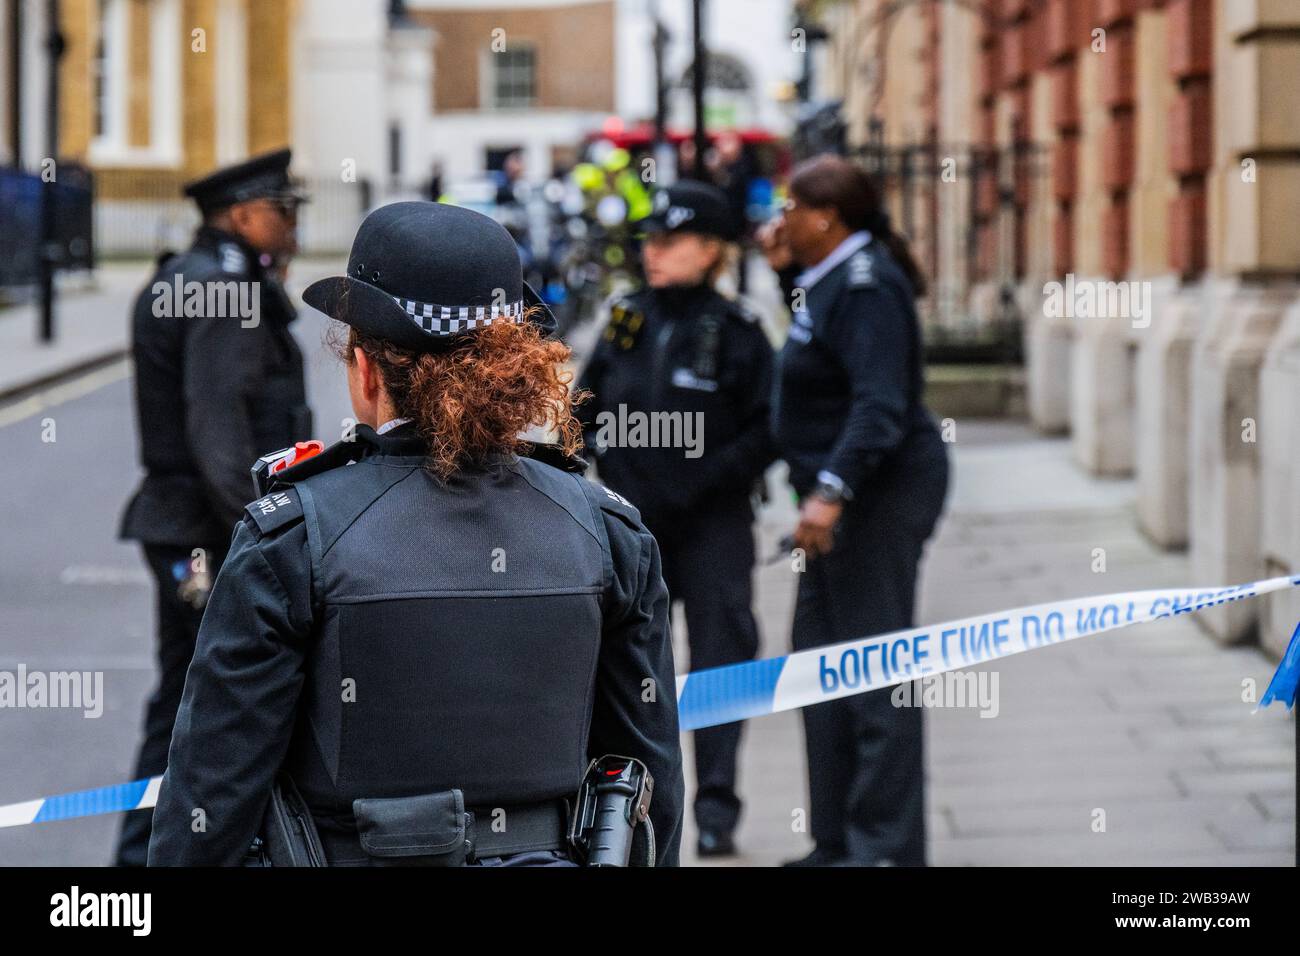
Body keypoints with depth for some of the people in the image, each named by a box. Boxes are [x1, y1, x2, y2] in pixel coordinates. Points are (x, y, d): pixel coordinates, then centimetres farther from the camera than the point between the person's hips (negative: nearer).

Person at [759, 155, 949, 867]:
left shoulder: (866, 287, -18)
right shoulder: (835, 277, 13)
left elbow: (879, 405, -29)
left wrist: (831, 490, -38)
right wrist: (788, 274, 19)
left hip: (880, 489, -11)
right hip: (849, 493, 11)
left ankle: (886, 847, -5)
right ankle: (839, 842, 24)